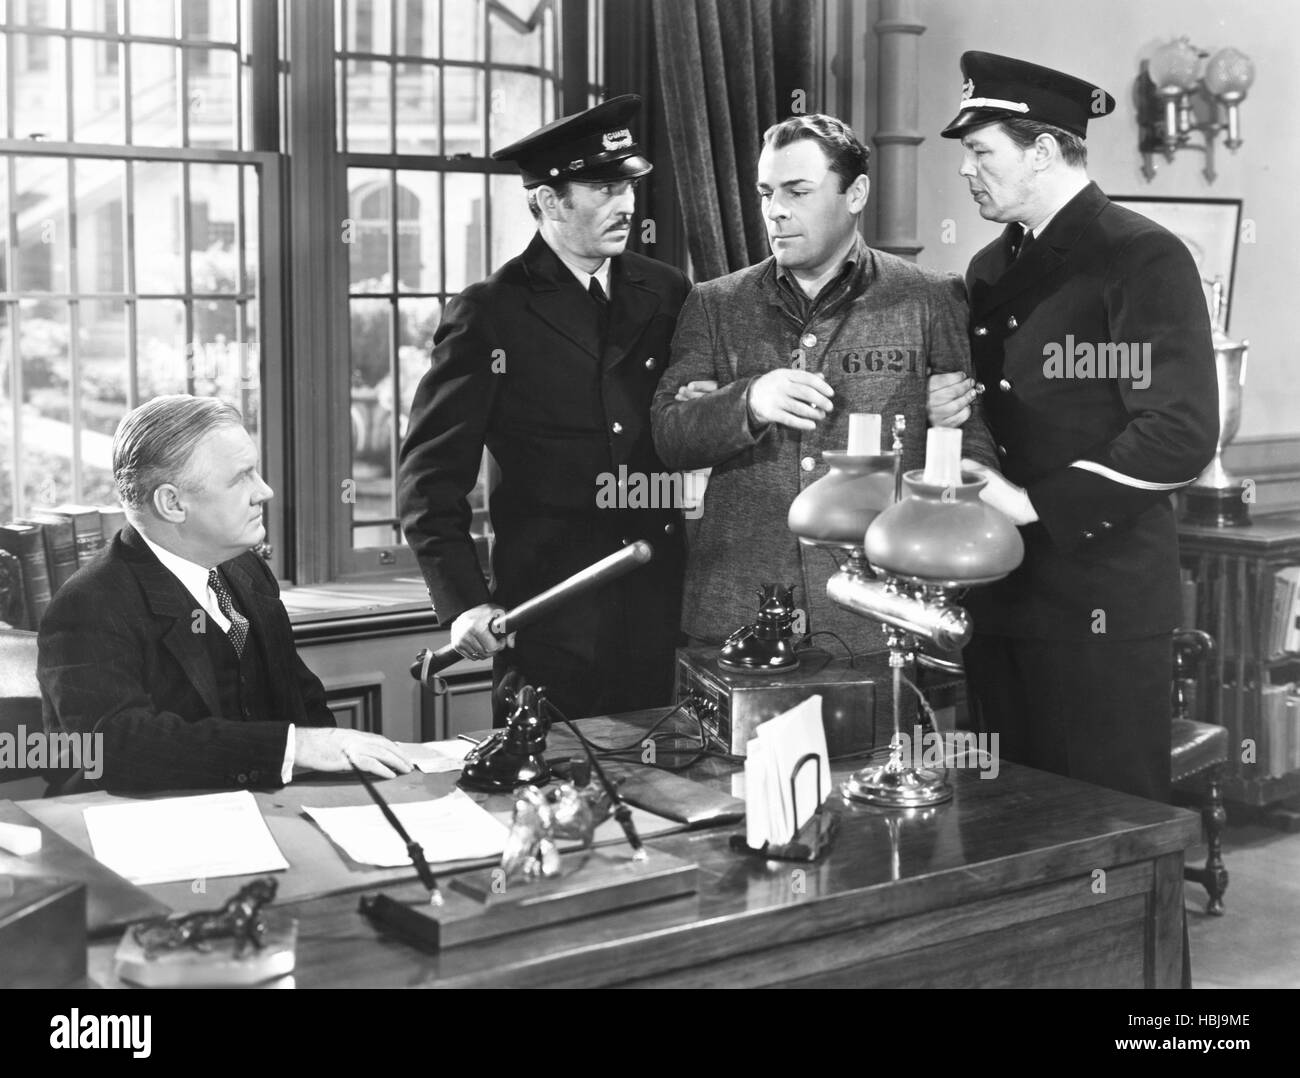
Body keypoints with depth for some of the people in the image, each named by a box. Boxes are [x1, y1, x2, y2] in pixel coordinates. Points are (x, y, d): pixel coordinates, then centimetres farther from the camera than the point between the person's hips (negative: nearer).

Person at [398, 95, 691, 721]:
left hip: (665, 614, 3)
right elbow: (430, 478, -3)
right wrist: (463, 601, -12)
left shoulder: (667, 295, 9)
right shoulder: (488, 316, -2)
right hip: (548, 619, -3)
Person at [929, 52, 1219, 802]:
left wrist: (1036, 502, -18)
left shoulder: (1145, 260, -9)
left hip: (1101, 605, -7)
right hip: (1001, 594, 7)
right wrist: (948, 414, 0)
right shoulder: (992, 269, 14)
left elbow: (1182, 437, -16)